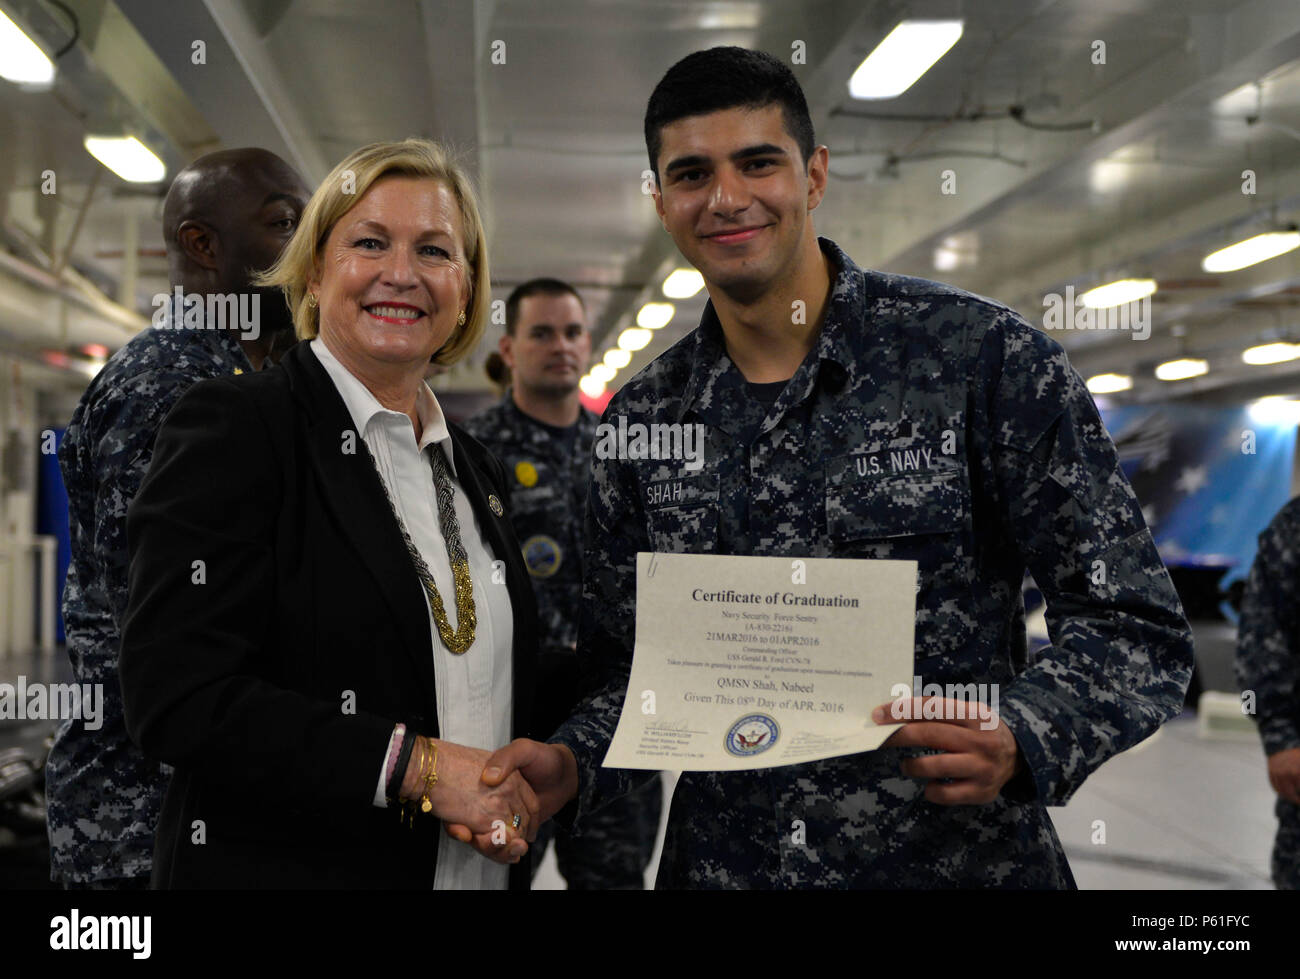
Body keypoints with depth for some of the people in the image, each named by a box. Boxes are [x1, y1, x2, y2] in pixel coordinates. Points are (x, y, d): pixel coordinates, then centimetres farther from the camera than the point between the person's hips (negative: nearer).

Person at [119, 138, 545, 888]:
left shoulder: (475, 468, 9)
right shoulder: (231, 427, -11)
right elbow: (175, 698, -20)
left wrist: (535, 783, -3)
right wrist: (417, 767, -22)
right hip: (280, 864, -6)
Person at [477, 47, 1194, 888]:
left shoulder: (987, 357, -10)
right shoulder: (641, 424, 2)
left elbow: (1136, 627, -8)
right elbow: (634, 667, 9)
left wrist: (1017, 742, -26)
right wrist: (572, 766, -11)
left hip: (960, 859, -3)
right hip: (717, 865, 4)